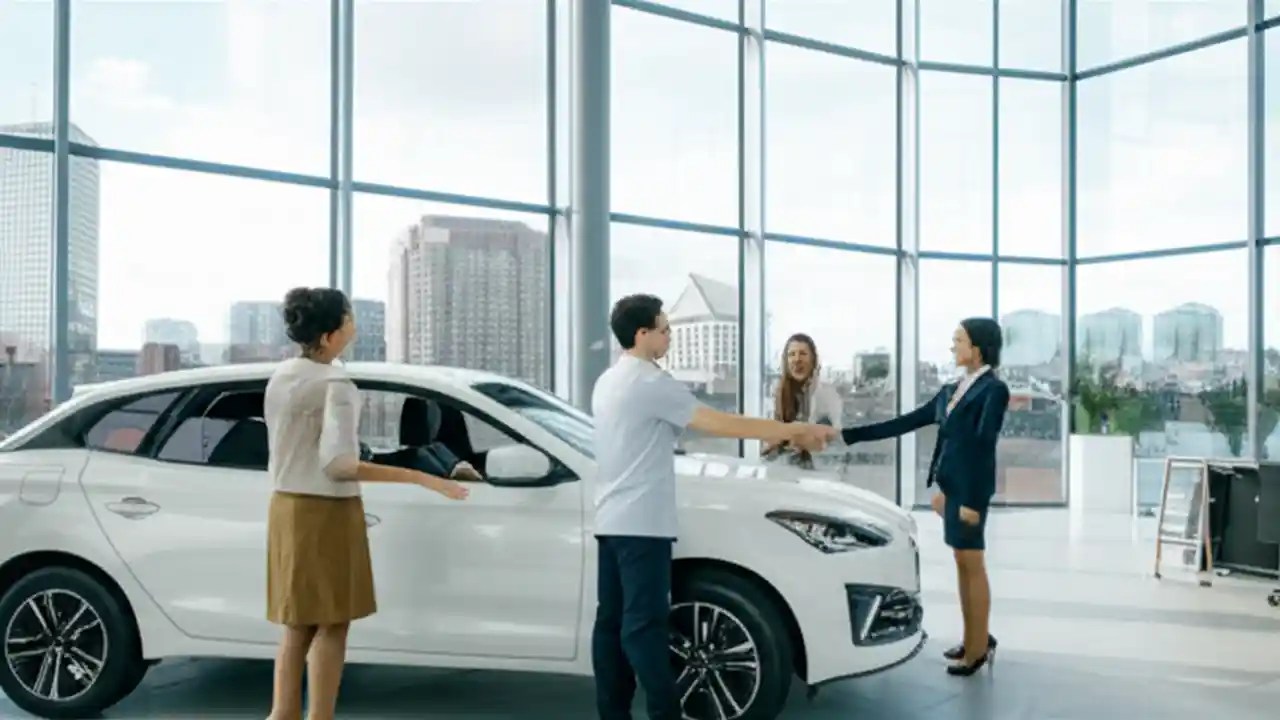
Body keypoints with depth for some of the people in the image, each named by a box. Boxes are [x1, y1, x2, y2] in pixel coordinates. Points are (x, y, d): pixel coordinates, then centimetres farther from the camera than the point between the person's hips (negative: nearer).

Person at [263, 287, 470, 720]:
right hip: (326, 512, -8)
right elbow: (339, 465, -27)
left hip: (287, 507, 8)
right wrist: (422, 479, -31)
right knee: (331, 624, 3)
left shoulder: (281, 377, 7)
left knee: (298, 623, 16)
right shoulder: (334, 385, -20)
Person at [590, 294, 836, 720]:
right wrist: (795, 430, -10)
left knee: (612, 621, 10)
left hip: (611, 521, 9)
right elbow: (720, 424, -16)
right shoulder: (650, 383, -15)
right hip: (640, 524, -9)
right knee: (644, 626, -8)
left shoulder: (609, 381, 15)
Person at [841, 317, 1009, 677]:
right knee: (962, 563, 12)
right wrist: (846, 434, 9)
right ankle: (974, 640, 22)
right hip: (950, 485, 7)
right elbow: (903, 423, 13)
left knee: (972, 564, -1)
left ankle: (978, 646, 8)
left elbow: (983, 446, -13)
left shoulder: (993, 389, -7)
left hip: (969, 487, -7)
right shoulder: (950, 391, 15)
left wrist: (973, 499, -17)